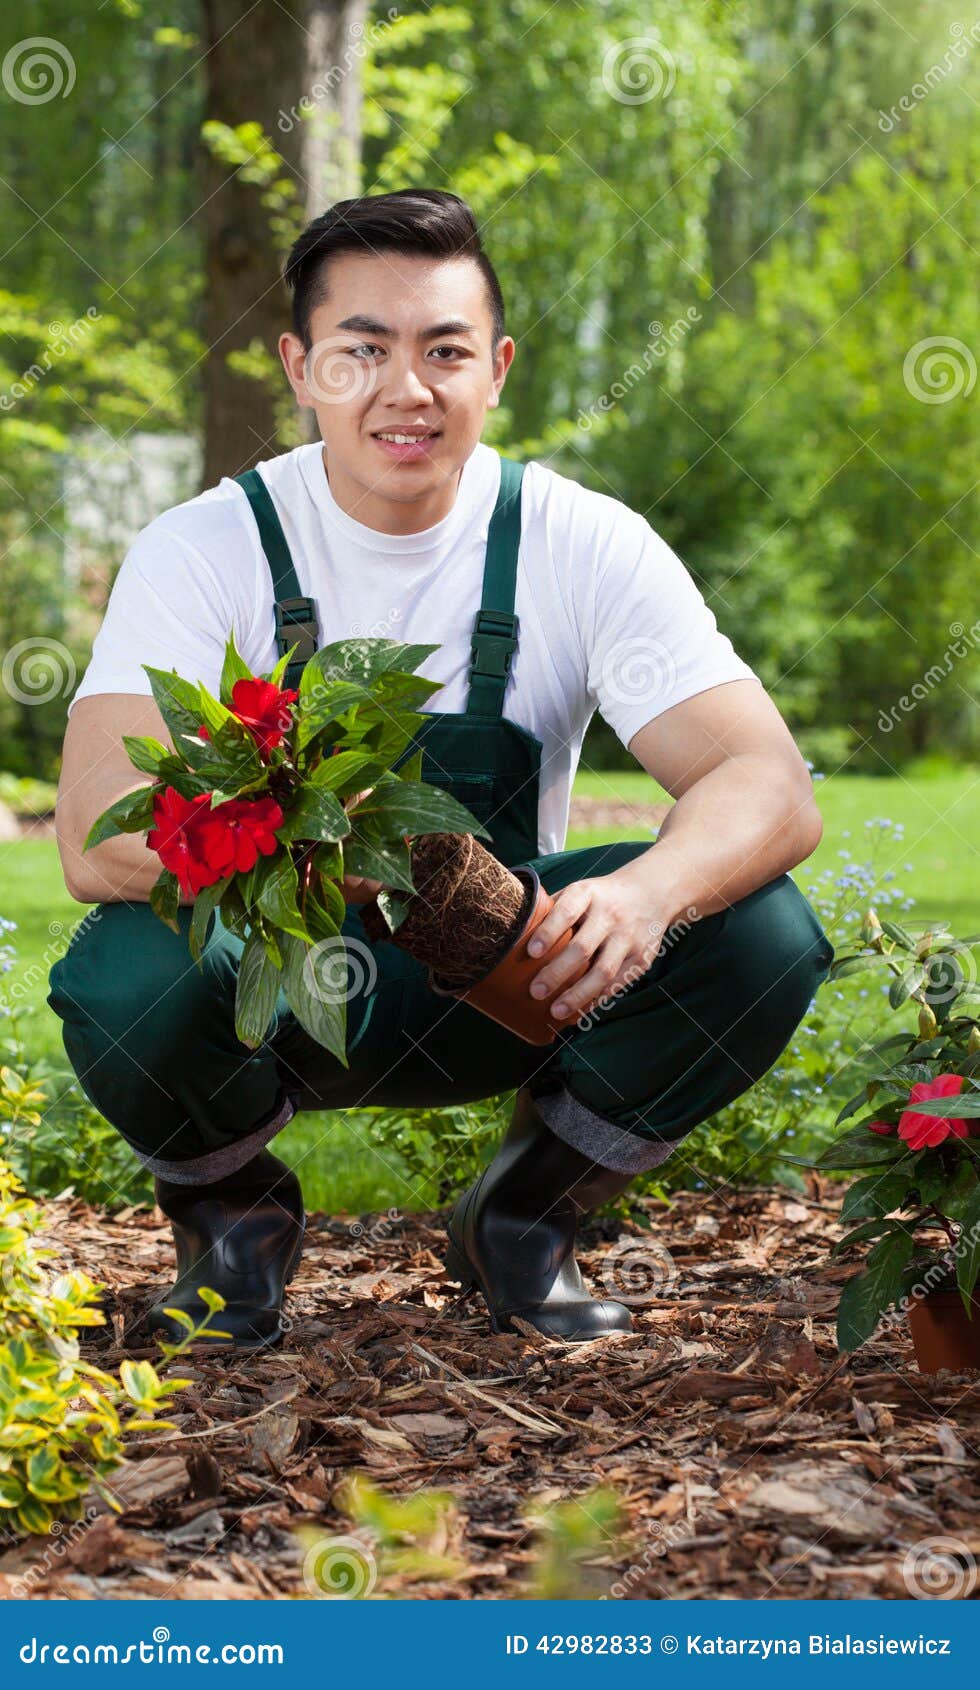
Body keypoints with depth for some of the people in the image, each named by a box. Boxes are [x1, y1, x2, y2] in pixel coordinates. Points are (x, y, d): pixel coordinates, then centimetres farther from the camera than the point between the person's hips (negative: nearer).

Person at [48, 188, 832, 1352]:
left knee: (759, 932, -24)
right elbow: (96, 839, -26)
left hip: (504, 985, 2)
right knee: (128, 974, -35)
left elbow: (772, 788, -20)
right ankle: (235, 1217, 2)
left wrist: (644, 892, -44)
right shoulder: (203, 552, -13)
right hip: (275, 986, -1)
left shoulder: (586, 547, -10)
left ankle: (522, 1215, 3)